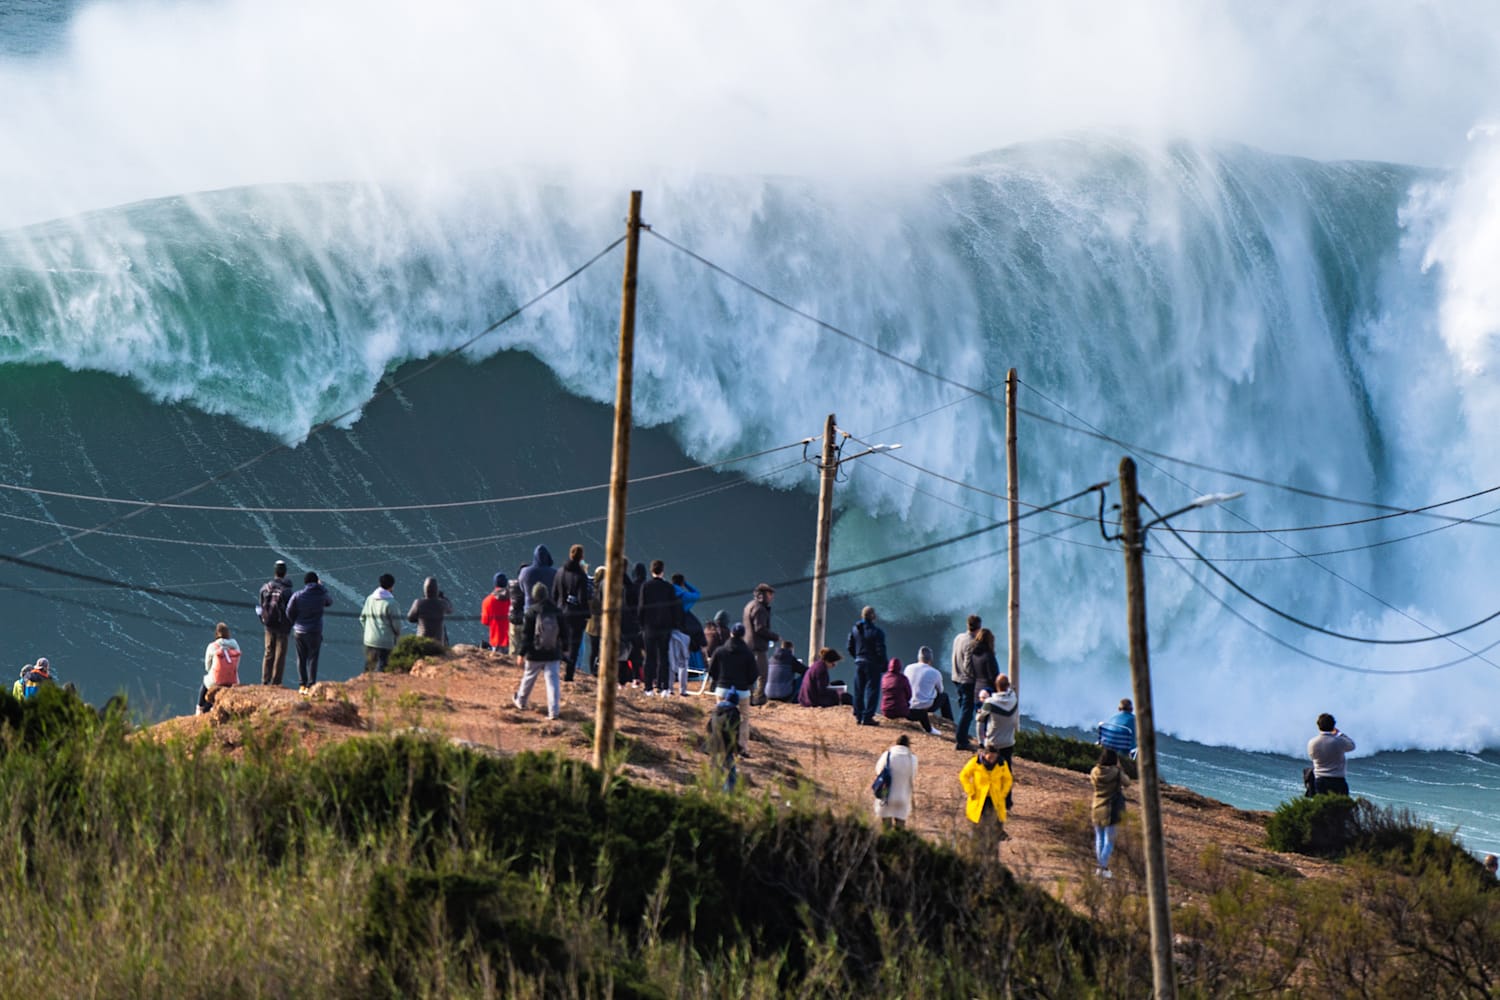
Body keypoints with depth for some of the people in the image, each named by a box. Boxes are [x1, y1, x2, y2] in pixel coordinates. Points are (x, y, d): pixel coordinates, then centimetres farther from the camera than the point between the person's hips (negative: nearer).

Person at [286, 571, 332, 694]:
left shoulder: (298, 595, -6)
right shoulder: (321, 594, -6)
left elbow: (289, 612, -1)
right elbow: (329, 602, 15)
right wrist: (321, 587, 24)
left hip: (299, 632, 1)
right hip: (314, 632, -1)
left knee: (301, 659, 10)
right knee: (312, 659, 2)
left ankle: (302, 686, 10)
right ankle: (310, 686, -3)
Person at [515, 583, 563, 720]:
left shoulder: (531, 611, -9)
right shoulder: (556, 611, 0)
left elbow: (526, 634, -7)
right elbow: (563, 633, 6)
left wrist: (522, 652, -1)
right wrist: (561, 652, 16)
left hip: (535, 653, -1)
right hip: (553, 654, 1)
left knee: (528, 677, 18)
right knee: (553, 680, -1)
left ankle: (521, 702, 38)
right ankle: (554, 710, -9)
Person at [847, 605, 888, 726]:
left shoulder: (855, 629, 3)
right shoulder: (877, 631, -15)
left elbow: (850, 647, 10)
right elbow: (880, 651, -14)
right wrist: (883, 665, -3)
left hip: (859, 663, 6)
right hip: (872, 664, -6)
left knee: (858, 690, 13)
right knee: (872, 690, -1)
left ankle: (858, 716, 17)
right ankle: (867, 717, -4)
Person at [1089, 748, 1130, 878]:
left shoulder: (1095, 772, -6)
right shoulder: (1116, 772, -17)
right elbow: (1127, 782, -2)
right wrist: (1120, 768, 1)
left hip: (1097, 809, 4)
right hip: (1110, 810, -4)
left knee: (1099, 838, 16)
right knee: (1109, 840, 3)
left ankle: (1099, 865, 23)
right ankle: (1103, 866, -2)